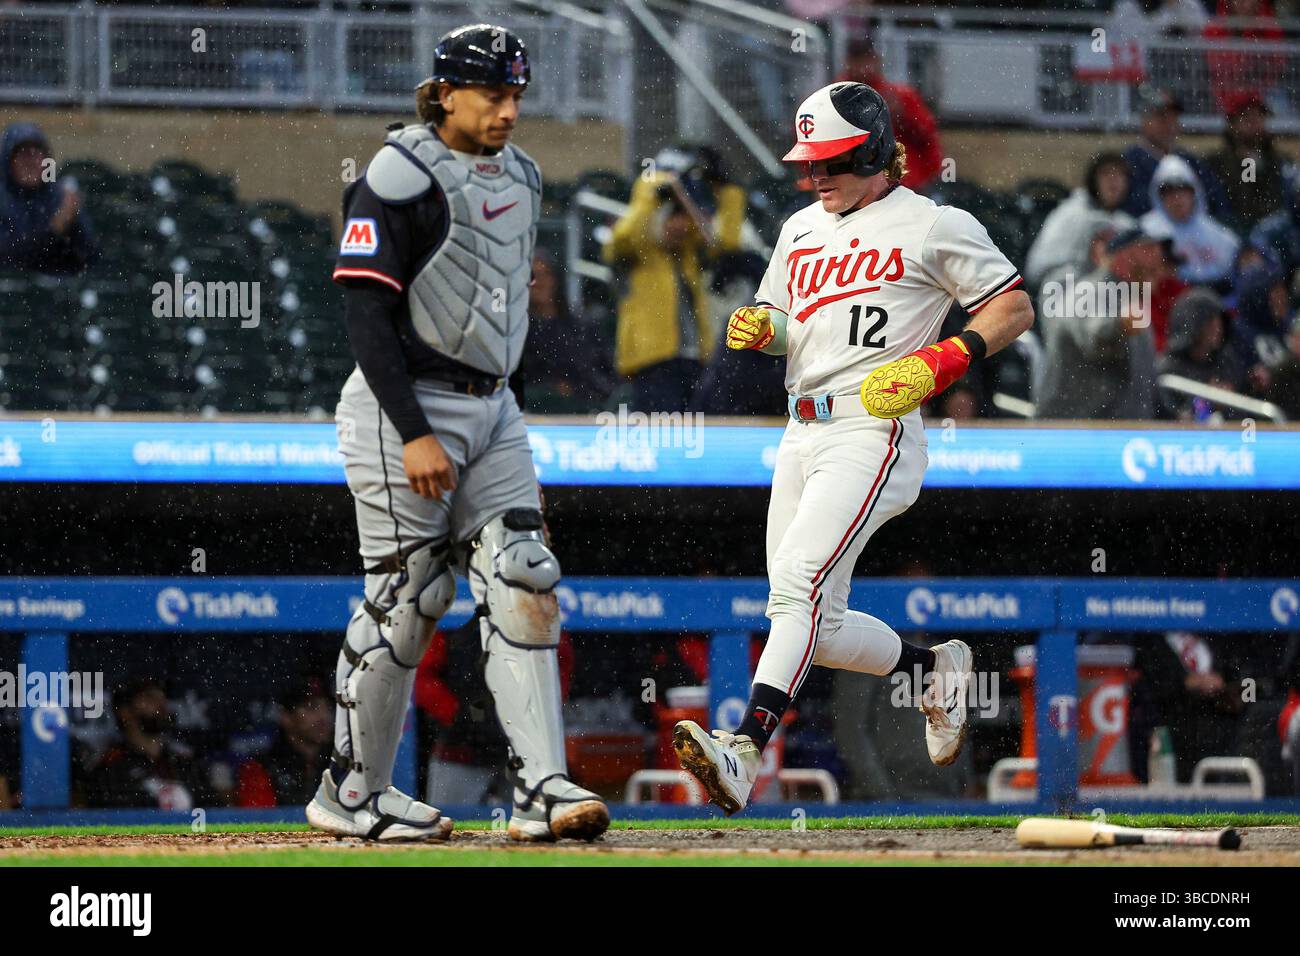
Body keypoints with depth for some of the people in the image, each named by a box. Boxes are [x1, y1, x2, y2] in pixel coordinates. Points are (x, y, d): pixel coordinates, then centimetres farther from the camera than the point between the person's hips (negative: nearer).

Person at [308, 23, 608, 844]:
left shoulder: (518, 176, 12)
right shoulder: (402, 178, -13)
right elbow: (368, 314, -17)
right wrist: (414, 435, -22)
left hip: (491, 408, 8)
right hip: (404, 407, -8)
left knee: (523, 583, -4)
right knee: (406, 598, -3)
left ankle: (542, 788, -8)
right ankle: (352, 792, 10)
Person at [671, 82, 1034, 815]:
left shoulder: (934, 226, 0)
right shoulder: (801, 231, 20)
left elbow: (1015, 308, 1)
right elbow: (777, 322, 28)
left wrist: (940, 363, -13)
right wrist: (756, 328, 4)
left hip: (876, 431, -8)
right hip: (803, 434, 8)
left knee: (799, 583, -26)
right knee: (819, 629, 6)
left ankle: (746, 750, -38)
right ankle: (935, 669, 32)